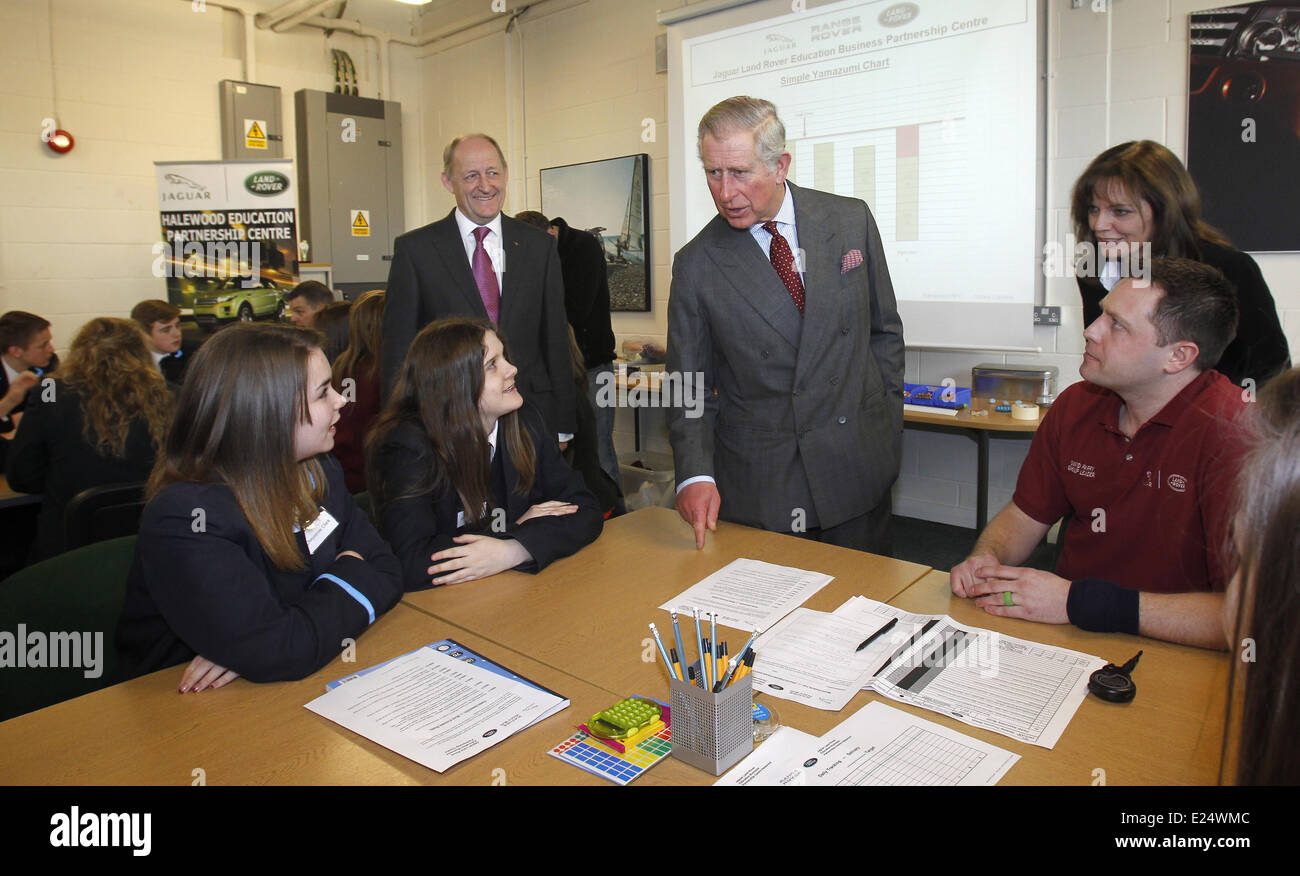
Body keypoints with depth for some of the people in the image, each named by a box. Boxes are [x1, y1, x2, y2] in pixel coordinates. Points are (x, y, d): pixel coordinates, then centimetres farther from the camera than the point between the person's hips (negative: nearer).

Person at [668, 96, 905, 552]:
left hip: (857, 471, 2)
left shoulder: (851, 220, -1)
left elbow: (884, 330, 9)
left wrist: (887, 429, 4)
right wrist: (695, 475, -17)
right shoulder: (695, 264, -5)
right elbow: (688, 387, -2)